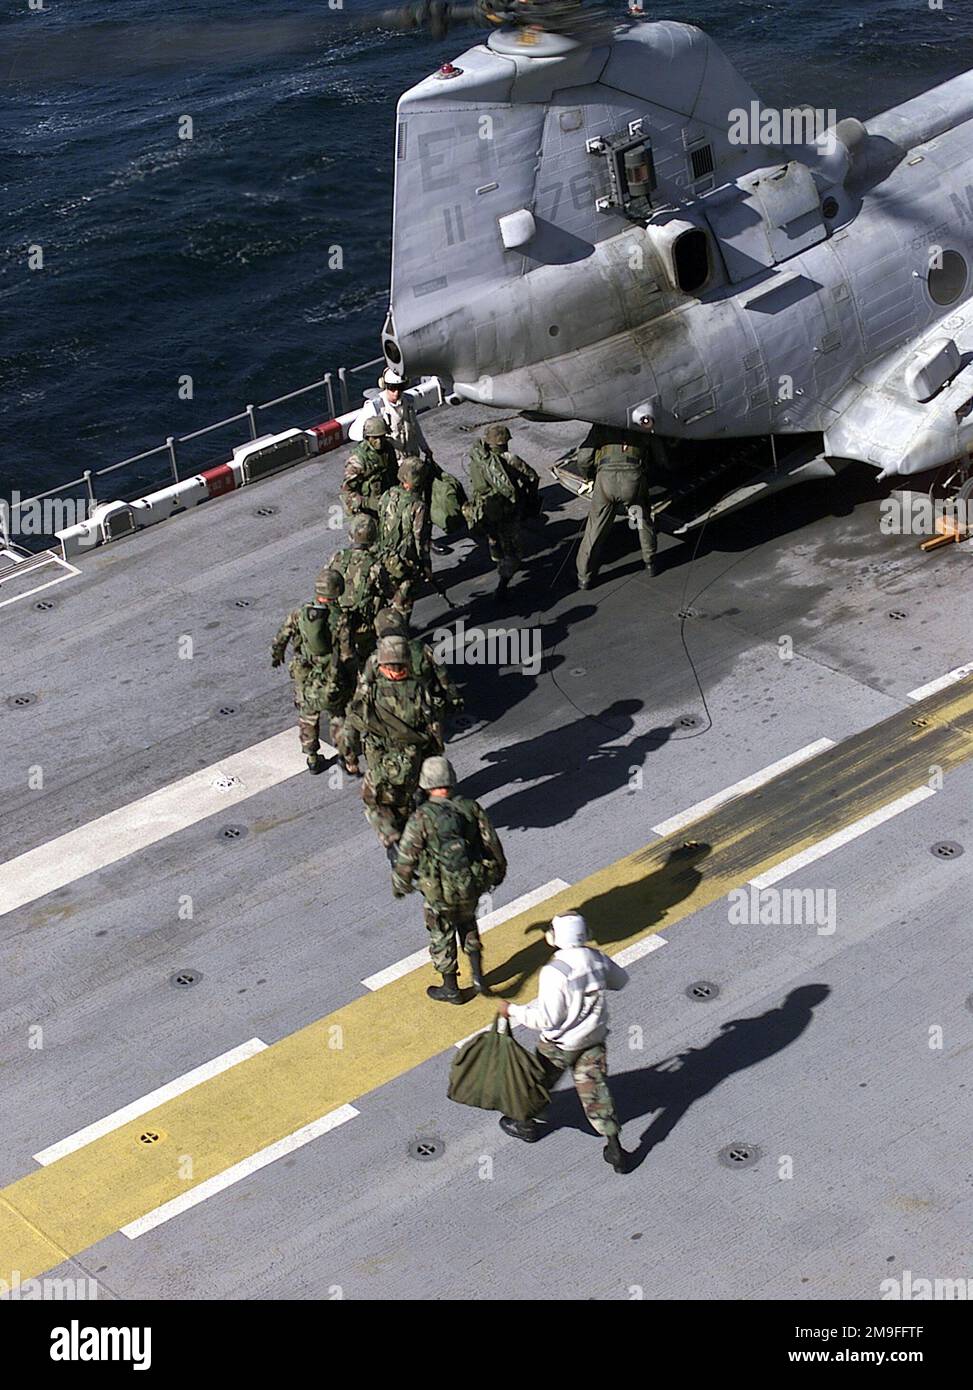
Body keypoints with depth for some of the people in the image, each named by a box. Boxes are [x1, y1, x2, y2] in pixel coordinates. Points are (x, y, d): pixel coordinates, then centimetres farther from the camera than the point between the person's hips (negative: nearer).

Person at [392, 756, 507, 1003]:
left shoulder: (421, 818, -19)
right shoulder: (471, 808, -8)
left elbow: (406, 858, -13)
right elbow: (492, 843, -2)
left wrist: (400, 886, 4)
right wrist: (498, 871, 16)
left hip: (440, 892, -4)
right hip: (472, 887, 4)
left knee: (442, 937, 18)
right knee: (467, 923, 31)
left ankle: (451, 990, 33)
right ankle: (478, 976, 29)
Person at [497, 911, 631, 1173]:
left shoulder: (553, 972, -29)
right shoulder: (595, 958, -8)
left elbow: (547, 1019, -26)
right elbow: (620, 980, 11)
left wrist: (513, 1011, -16)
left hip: (560, 1045, -5)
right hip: (593, 1040, 5)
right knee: (595, 1090, 13)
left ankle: (526, 1125, 43)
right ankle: (615, 1149, 13)